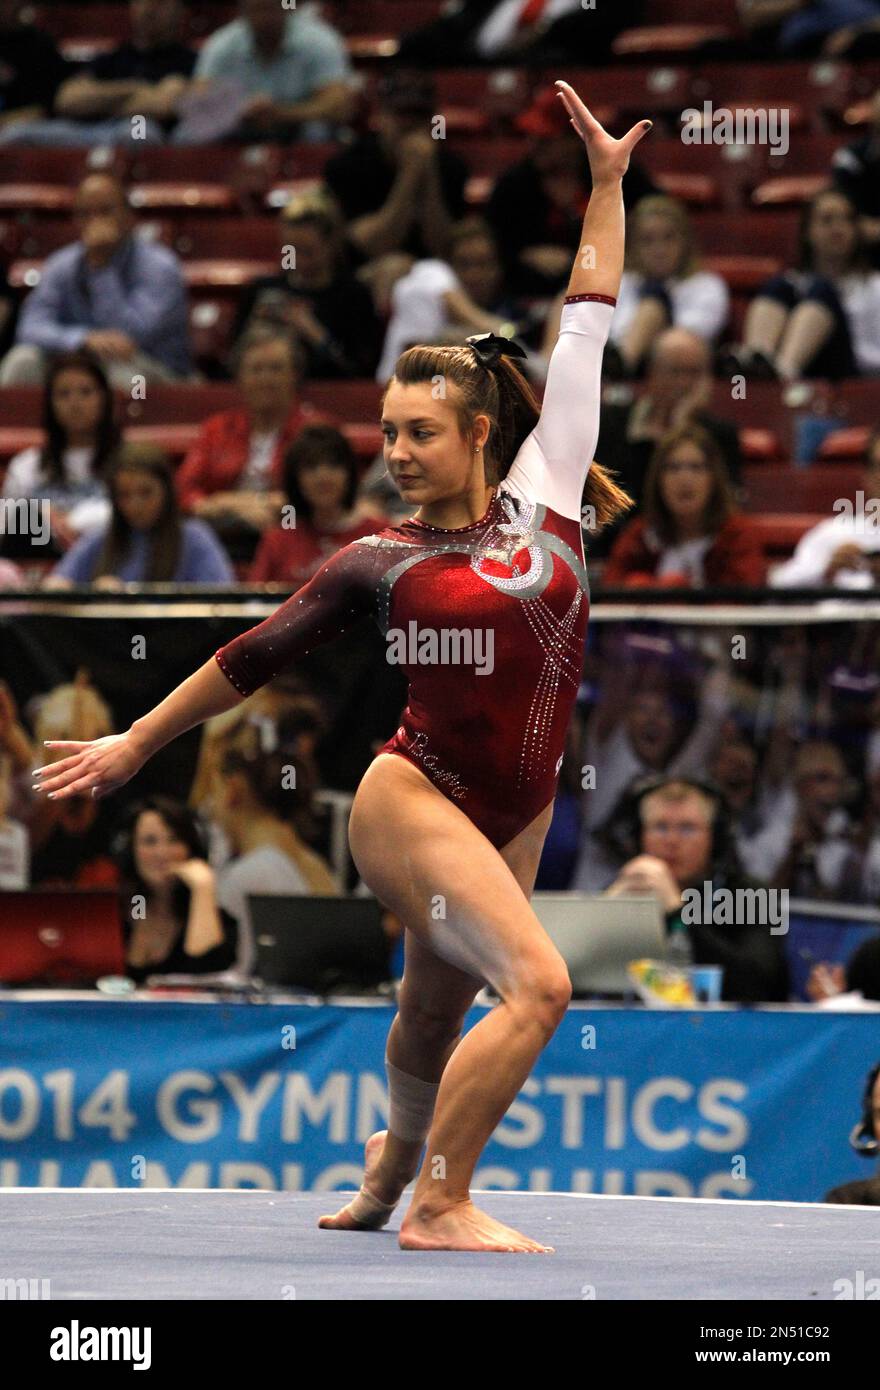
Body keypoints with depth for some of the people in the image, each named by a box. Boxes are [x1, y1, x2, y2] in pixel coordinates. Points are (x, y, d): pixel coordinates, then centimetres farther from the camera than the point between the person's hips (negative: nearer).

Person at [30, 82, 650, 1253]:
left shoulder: (542, 492, 3)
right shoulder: (378, 562, -2)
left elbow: (587, 330, 5)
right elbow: (255, 655, 7)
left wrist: (607, 185, 7)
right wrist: (136, 743, 12)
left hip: (516, 814, 4)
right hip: (416, 798, -4)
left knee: (438, 1016, 18)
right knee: (537, 983, -22)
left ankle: (392, 1172, 45)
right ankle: (438, 1208, -16)